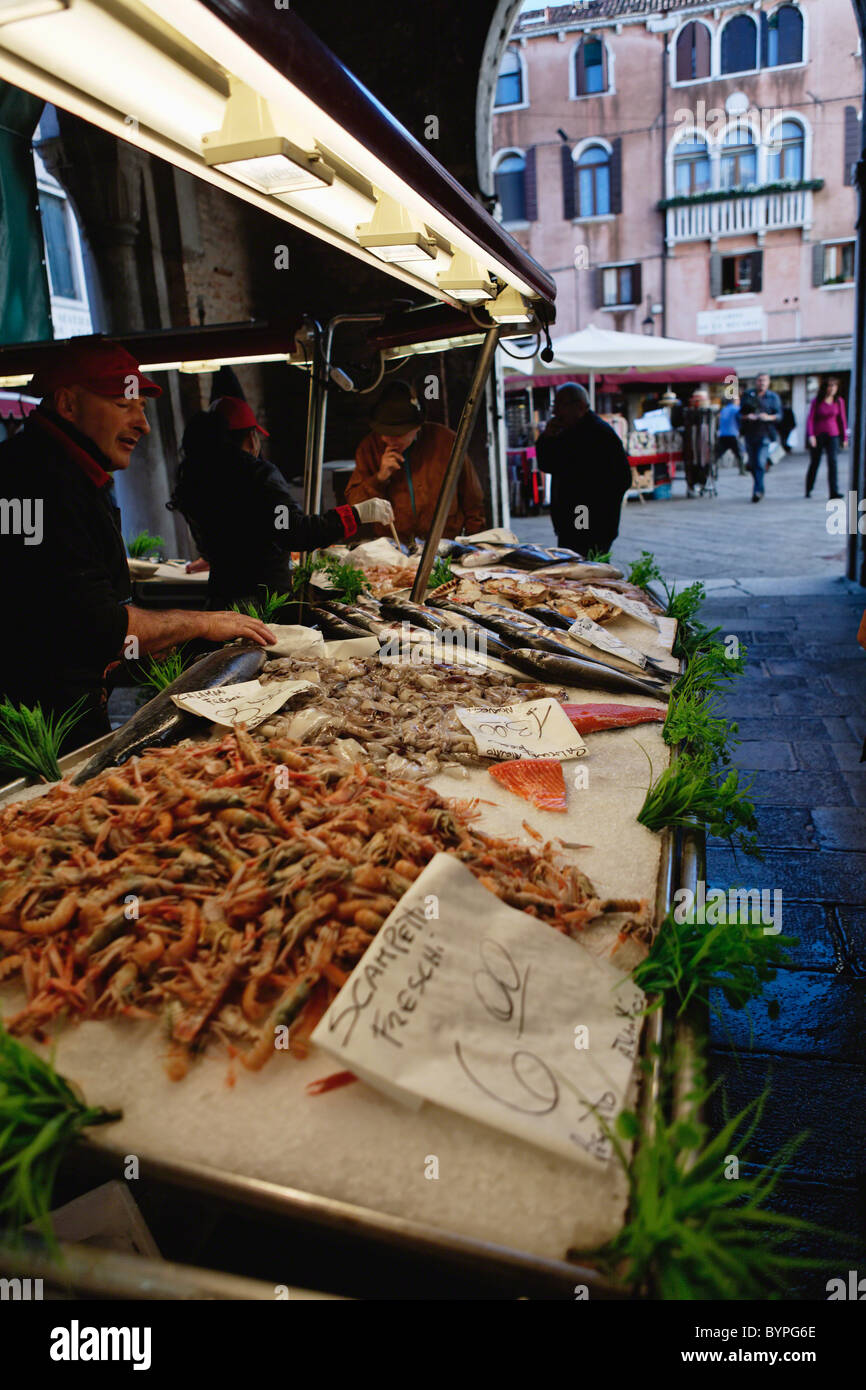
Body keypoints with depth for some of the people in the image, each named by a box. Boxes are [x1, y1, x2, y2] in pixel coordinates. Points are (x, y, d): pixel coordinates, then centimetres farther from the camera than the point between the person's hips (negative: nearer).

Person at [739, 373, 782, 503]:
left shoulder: (773, 397, 8)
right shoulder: (747, 396, 11)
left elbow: (779, 415, 3)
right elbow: (740, 414, 9)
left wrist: (769, 417, -17)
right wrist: (747, 417, -14)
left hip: (764, 434, -2)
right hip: (750, 433, 3)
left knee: (760, 462, -17)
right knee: (752, 463, 9)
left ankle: (758, 490, -19)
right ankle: (760, 487, 31)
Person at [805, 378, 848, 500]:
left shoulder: (839, 401, 3)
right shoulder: (817, 401, -3)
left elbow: (842, 420, 8)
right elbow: (810, 419, -6)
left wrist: (845, 437, 8)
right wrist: (810, 435, -18)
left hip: (832, 435, 1)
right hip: (818, 435, -1)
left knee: (832, 461, -14)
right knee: (815, 463, 8)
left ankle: (834, 492, -19)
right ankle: (808, 489, 26)